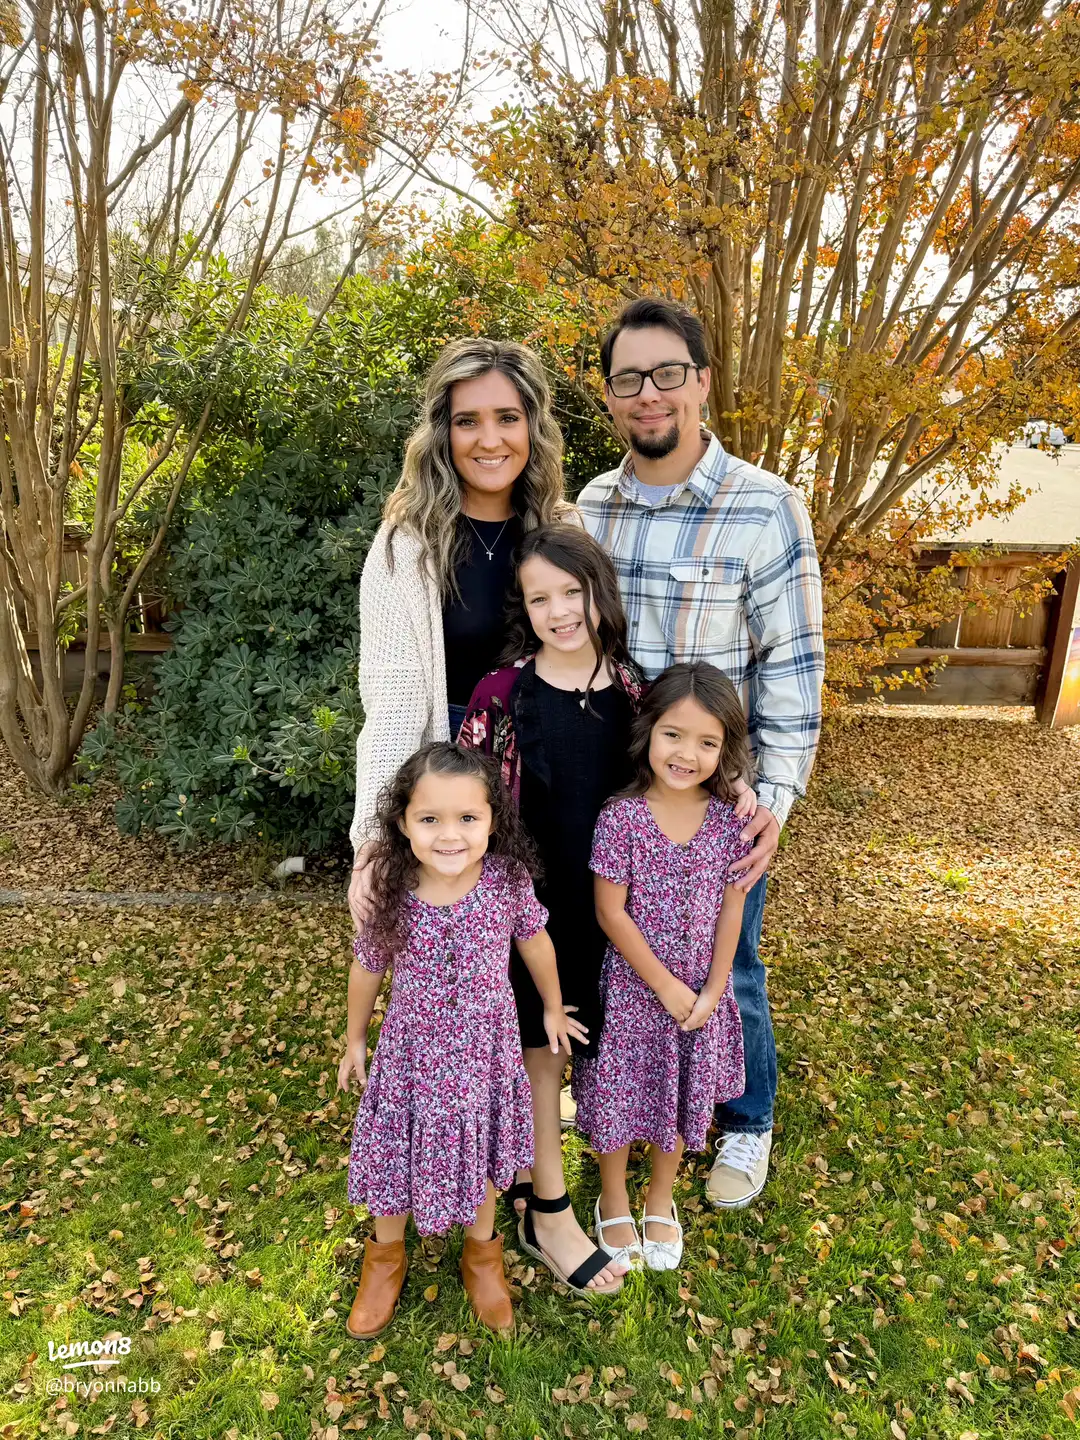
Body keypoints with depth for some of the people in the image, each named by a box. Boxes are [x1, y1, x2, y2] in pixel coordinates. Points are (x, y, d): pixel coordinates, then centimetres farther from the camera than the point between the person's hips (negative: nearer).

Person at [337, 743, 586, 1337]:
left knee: (480, 1152, 21)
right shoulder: (393, 894, -22)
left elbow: (535, 942, -3)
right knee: (397, 1152, 18)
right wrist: (354, 1041, 10)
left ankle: (482, 1253, 51)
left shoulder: (508, 881, -22)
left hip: (485, 1050, 0)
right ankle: (385, 1257, 50)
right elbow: (367, 967, -3)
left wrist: (553, 1009, 11)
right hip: (411, 1049, 0)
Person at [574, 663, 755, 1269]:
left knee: (684, 1101, 20)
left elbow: (732, 906, -3)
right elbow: (611, 912, -15)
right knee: (619, 1096, 14)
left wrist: (712, 991, -5)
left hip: (703, 991, 3)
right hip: (633, 986, -3)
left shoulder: (731, 816, -10)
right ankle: (613, 1200, 42)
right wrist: (666, 986, -13)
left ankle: (661, 1202, 46)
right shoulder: (621, 817, -20)